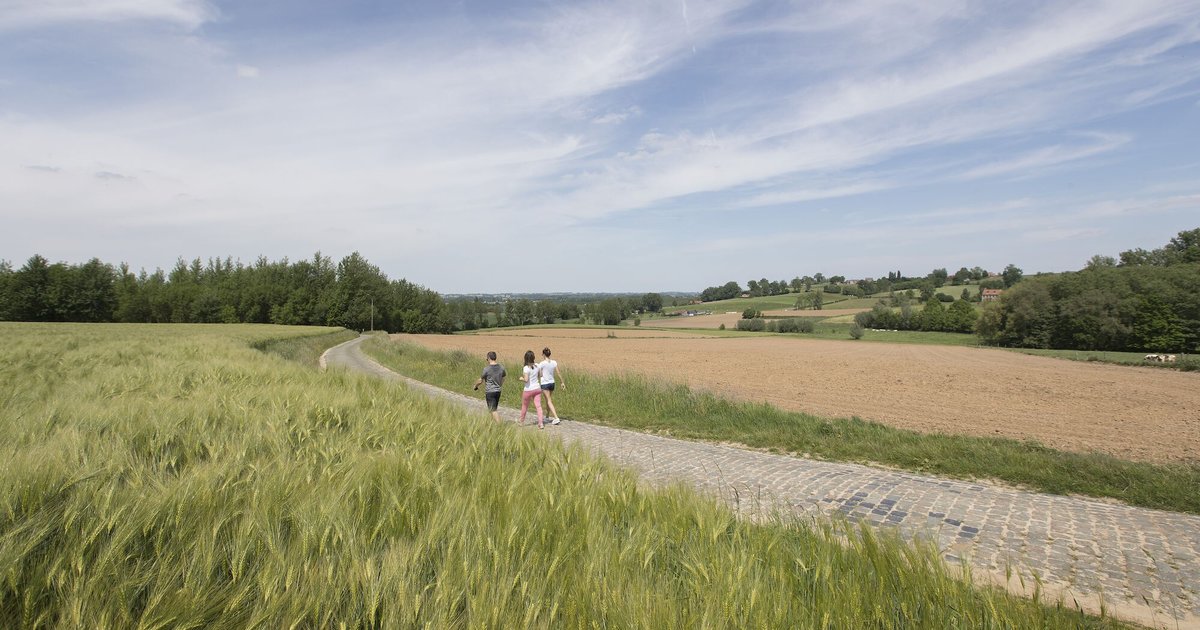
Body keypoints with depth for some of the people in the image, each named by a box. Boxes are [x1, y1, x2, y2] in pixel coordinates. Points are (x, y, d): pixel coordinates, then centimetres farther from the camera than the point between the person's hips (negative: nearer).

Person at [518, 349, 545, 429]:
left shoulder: (526, 368, -19)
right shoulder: (537, 365, -1)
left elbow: (526, 380, -24)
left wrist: (521, 378, -6)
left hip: (528, 390, -4)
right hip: (537, 388, 4)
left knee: (524, 406, 16)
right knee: (538, 406, 1)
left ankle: (521, 421, 34)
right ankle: (541, 423, -8)